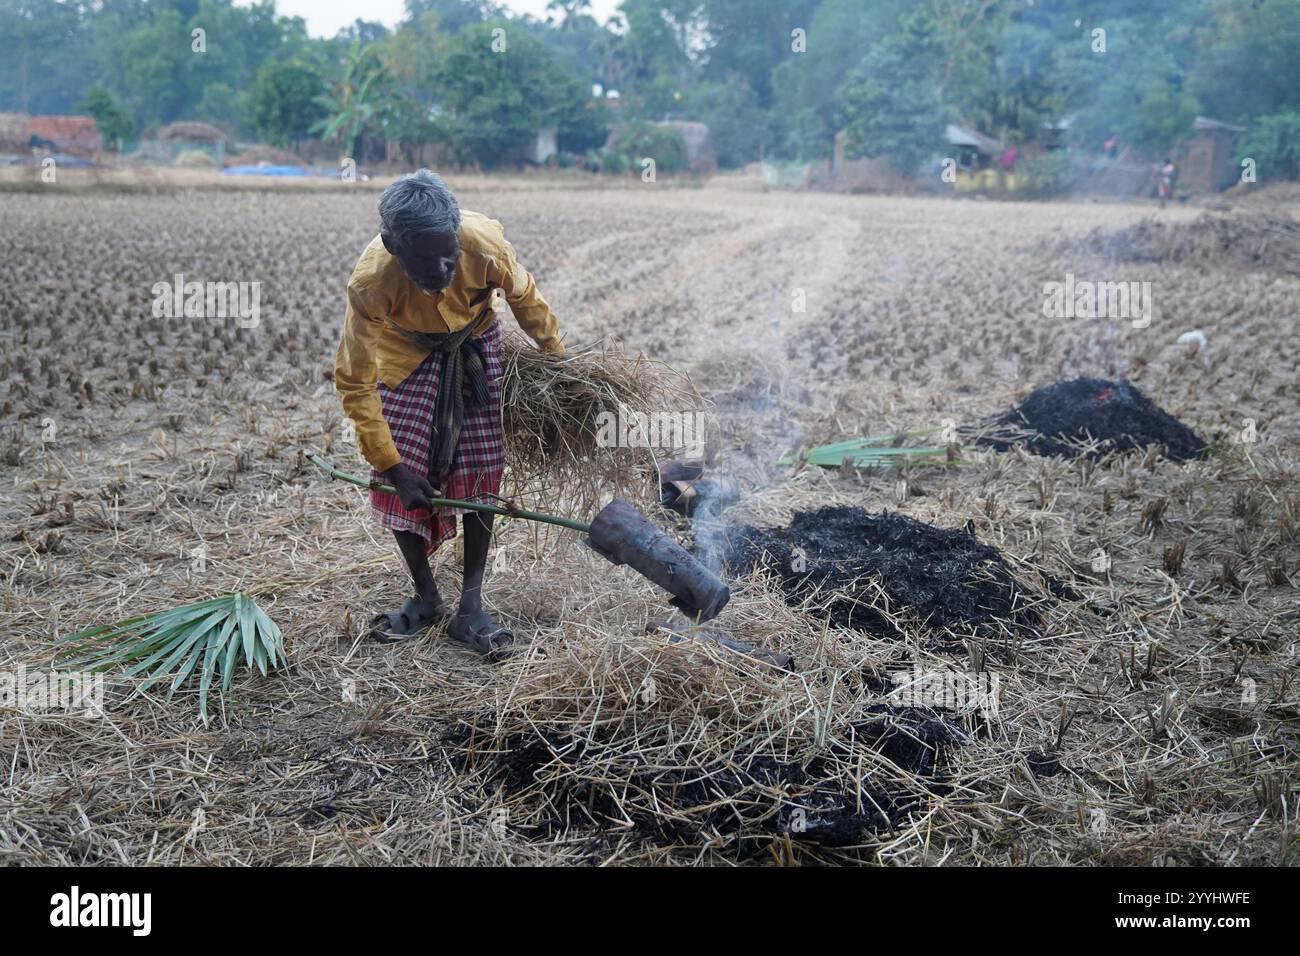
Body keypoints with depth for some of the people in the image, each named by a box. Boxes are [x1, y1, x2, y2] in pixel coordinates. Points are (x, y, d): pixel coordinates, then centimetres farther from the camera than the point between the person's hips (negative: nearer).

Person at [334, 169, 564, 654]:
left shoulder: (484, 240, -36)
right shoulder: (370, 283, -38)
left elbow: (524, 297, -12)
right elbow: (354, 383, -28)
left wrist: (556, 355, 3)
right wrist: (391, 465, -28)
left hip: (473, 346, 1)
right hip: (408, 355, -1)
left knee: (480, 472, -4)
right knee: (400, 482, -6)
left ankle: (470, 606, 4)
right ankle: (426, 600, 13)